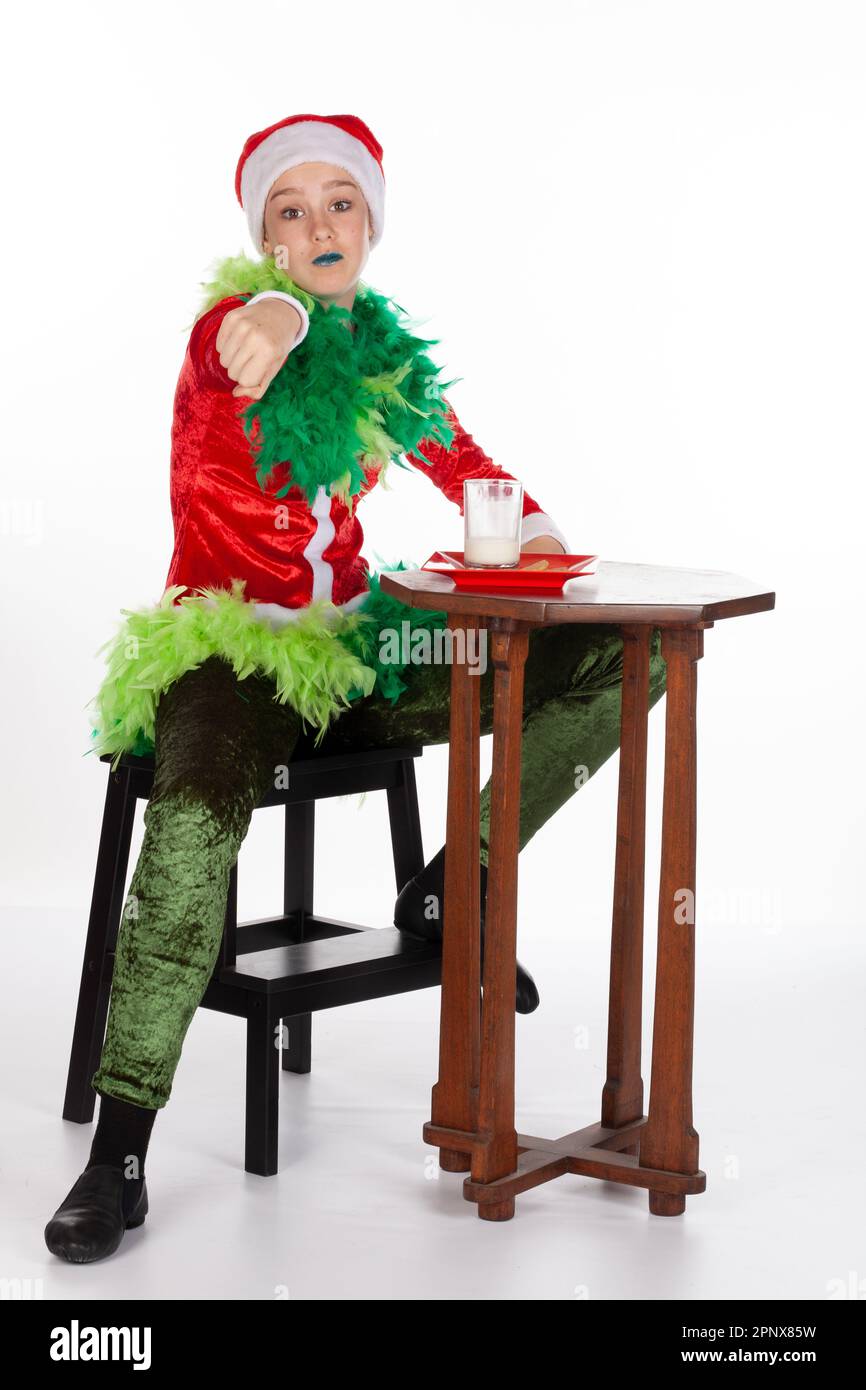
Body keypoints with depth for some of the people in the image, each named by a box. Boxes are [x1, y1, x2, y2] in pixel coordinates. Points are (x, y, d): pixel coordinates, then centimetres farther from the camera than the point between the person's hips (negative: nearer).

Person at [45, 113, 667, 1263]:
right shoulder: (234, 326, -6)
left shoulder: (388, 357, 11)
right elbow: (234, 349, -32)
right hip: (231, 646, -6)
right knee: (203, 797, -39)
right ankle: (119, 1153, -35)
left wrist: (530, 527, 1)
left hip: (352, 649, 6)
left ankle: (451, 890, 5)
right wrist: (275, 314, -57)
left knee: (621, 659, -3)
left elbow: (468, 465, 22)